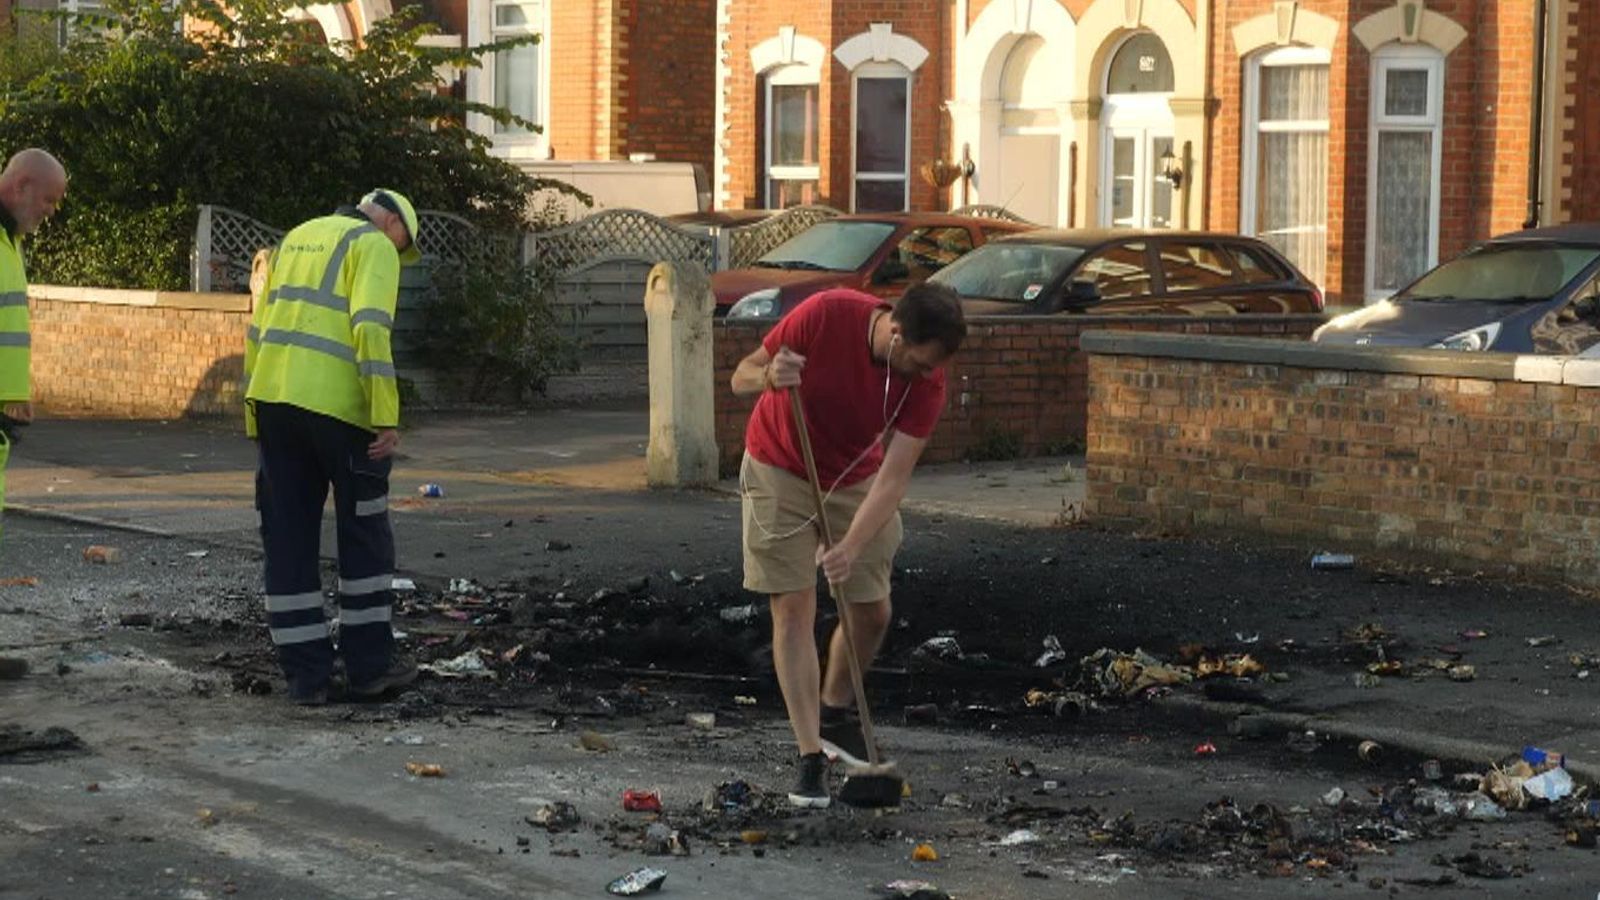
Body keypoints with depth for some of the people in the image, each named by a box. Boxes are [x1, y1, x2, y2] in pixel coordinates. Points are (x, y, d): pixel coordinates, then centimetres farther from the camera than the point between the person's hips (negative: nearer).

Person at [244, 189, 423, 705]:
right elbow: (370, 329, -15)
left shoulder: (297, 238, 23)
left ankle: (304, 673, 8)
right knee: (364, 537, 7)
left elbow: (257, 329, 22)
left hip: (271, 397, 6)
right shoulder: (375, 246, 0)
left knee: (288, 540, 8)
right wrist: (386, 419, -16)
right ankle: (369, 666, 11)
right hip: (335, 406, -6)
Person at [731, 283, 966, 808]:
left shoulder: (928, 381, -23)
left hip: (856, 479, 3)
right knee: (794, 608, -9)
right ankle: (810, 758, -8)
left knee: (872, 613, 4)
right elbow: (741, 377, -19)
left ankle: (834, 715, 31)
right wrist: (769, 378, -42)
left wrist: (851, 548, -37)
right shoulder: (826, 315, -30)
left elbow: (894, 478, -25)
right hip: (780, 470, -3)